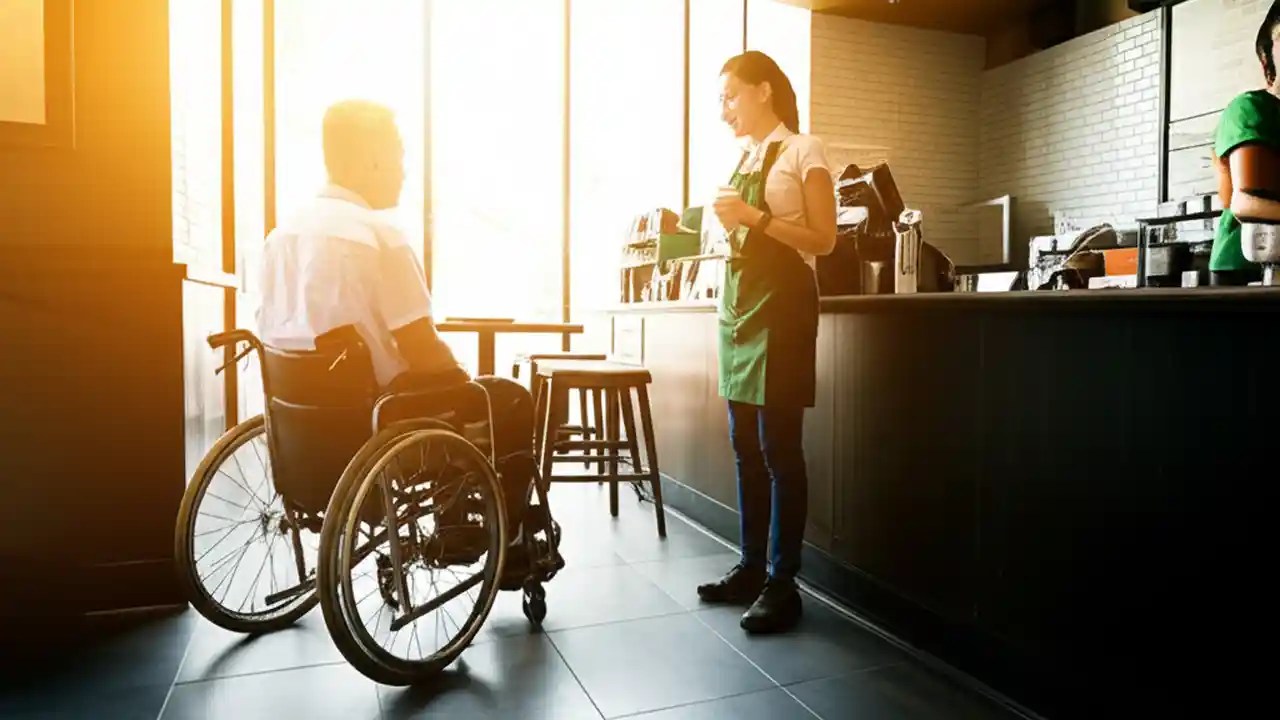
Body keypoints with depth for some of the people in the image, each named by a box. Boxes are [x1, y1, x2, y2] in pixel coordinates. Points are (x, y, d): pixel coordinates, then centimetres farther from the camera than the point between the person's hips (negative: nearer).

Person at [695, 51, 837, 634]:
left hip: (781, 303, -7)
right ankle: (751, 567, 19)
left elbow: (823, 240, -9)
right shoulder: (743, 159, 18)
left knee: (778, 447, -6)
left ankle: (782, 583, 3)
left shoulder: (802, 151, -2)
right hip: (739, 302, 8)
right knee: (745, 447, 9)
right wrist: (729, 223, 8)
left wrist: (755, 216, -15)